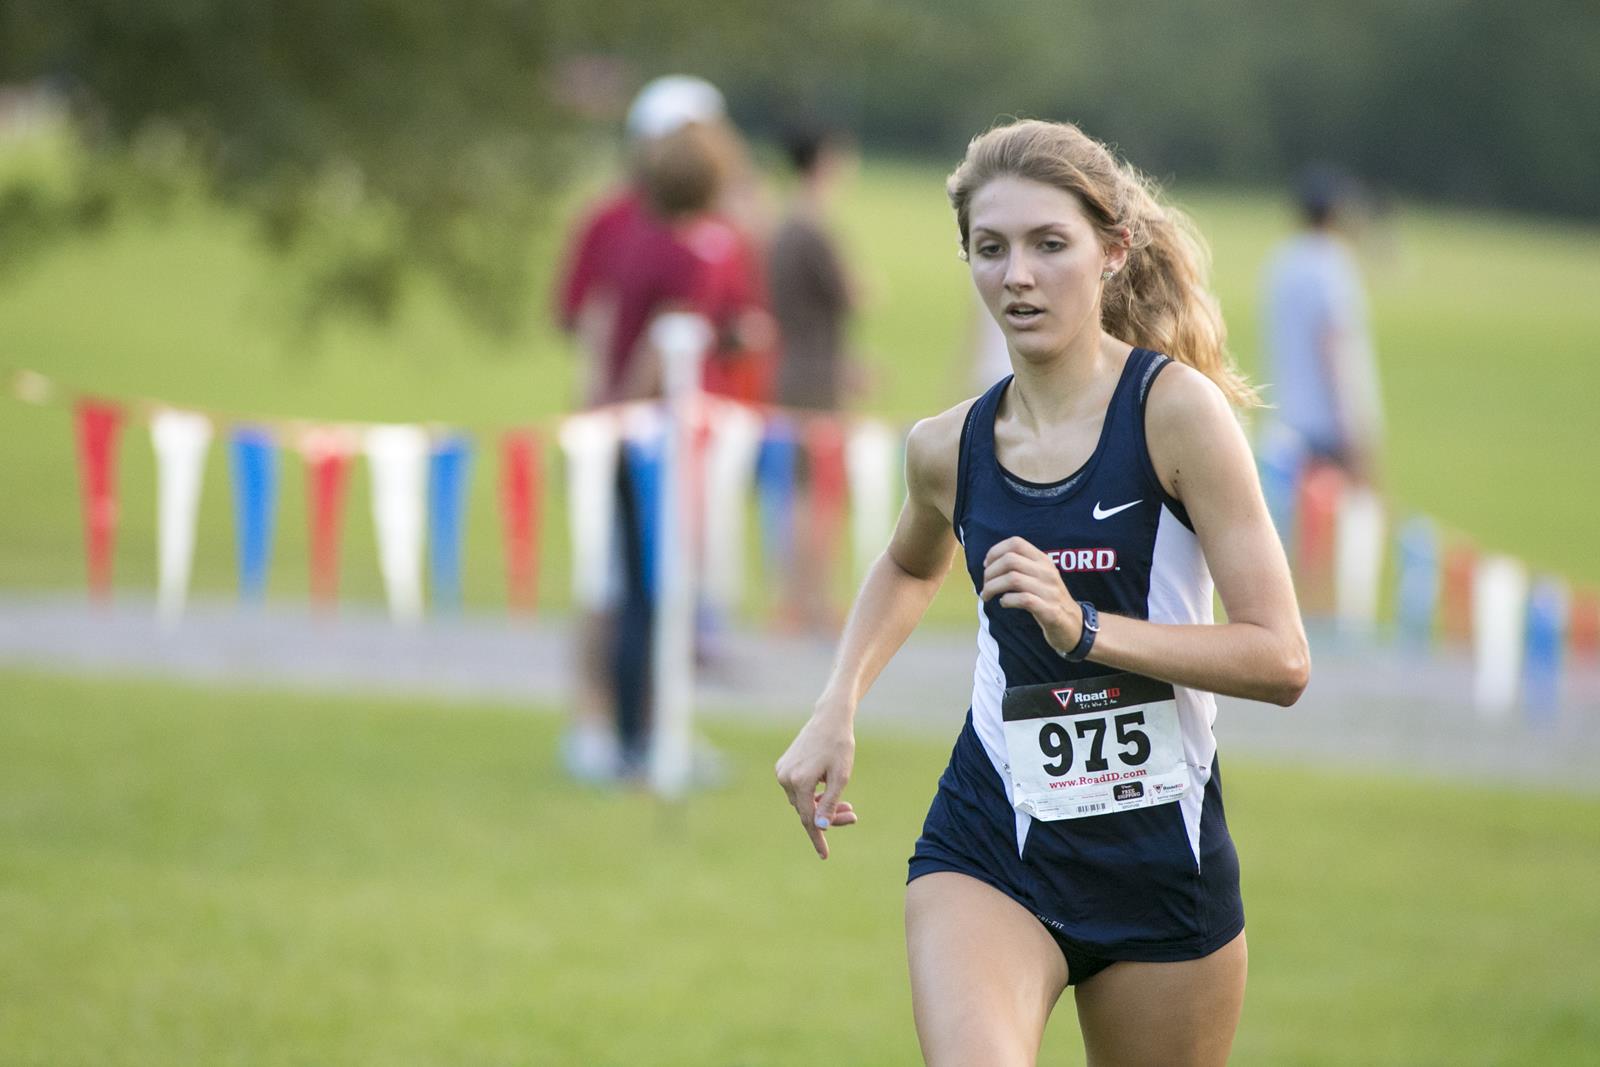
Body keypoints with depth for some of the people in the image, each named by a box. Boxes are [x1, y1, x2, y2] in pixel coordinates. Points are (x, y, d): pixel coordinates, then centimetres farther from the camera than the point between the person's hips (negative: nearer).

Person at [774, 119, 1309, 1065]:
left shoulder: (1176, 409, -10)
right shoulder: (950, 448, 3)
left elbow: (1281, 660, -14)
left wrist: (1085, 629, -23)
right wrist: (835, 711, 15)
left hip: (1165, 866, -1)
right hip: (988, 852, 1)